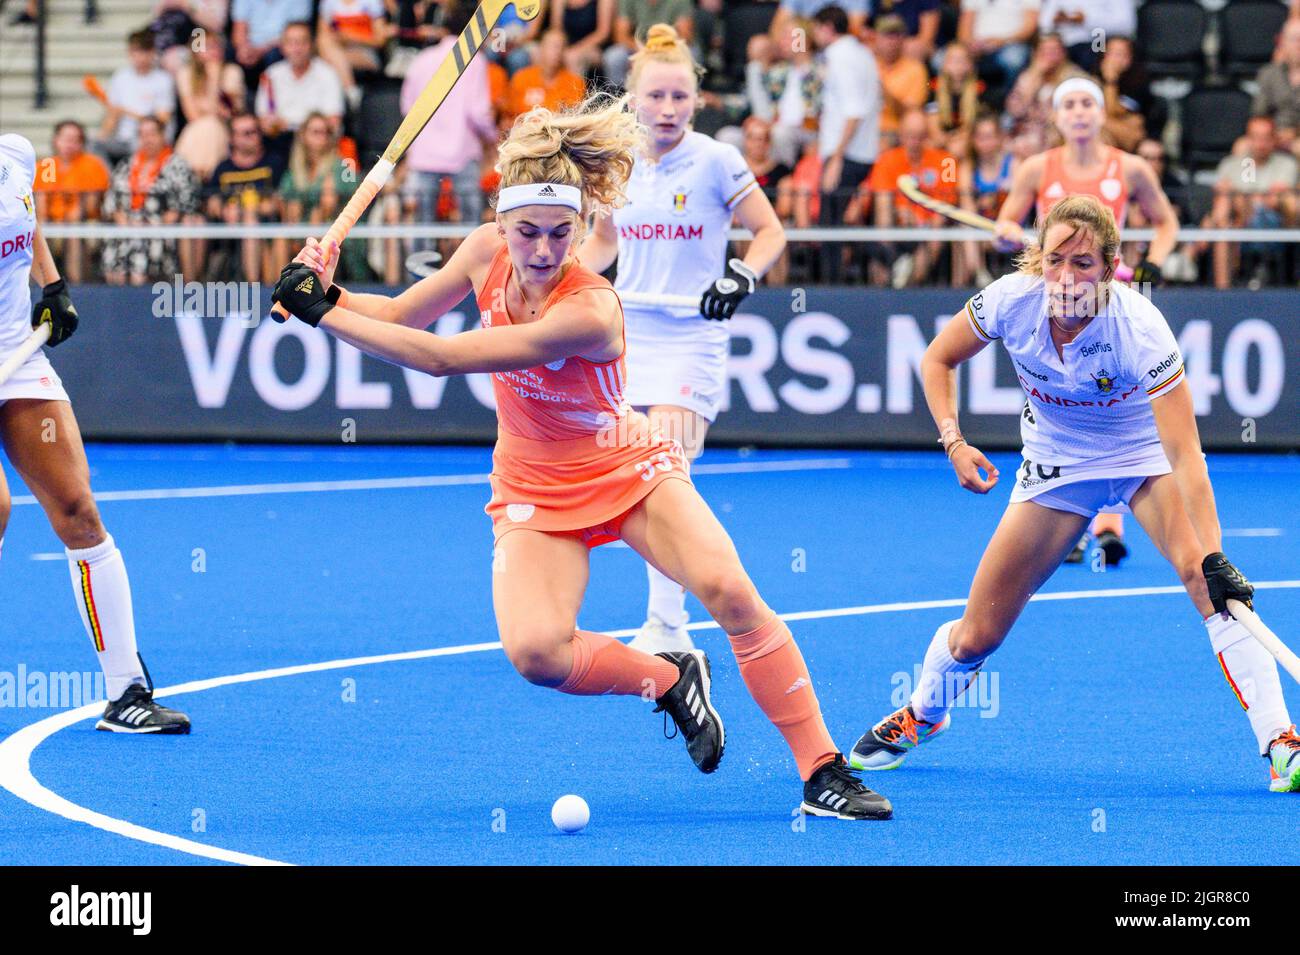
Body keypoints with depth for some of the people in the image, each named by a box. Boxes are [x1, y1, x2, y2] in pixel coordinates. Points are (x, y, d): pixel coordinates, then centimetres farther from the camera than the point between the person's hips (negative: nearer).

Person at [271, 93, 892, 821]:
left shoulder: (589, 310, -32)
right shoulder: (488, 252, -14)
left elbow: (440, 358, -33)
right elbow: (403, 316, 4)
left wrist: (323, 315, -30)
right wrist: (329, 292, -16)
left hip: (628, 468, -3)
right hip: (535, 491, 3)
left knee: (728, 589, -28)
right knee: (536, 651, -25)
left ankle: (822, 773, -17)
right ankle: (670, 681, 5)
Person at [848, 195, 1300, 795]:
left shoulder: (1139, 328, -33)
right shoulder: (1012, 300, -24)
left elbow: (1184, 454, -37)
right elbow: (938, 360, -3)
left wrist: (1213, 557, -46)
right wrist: (953, 441, -18)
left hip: (1145, 455, -2)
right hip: (1056, 466, 2)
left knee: (1205, 581, -30)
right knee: (977, 635, 0)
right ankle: (921, 715, 34)